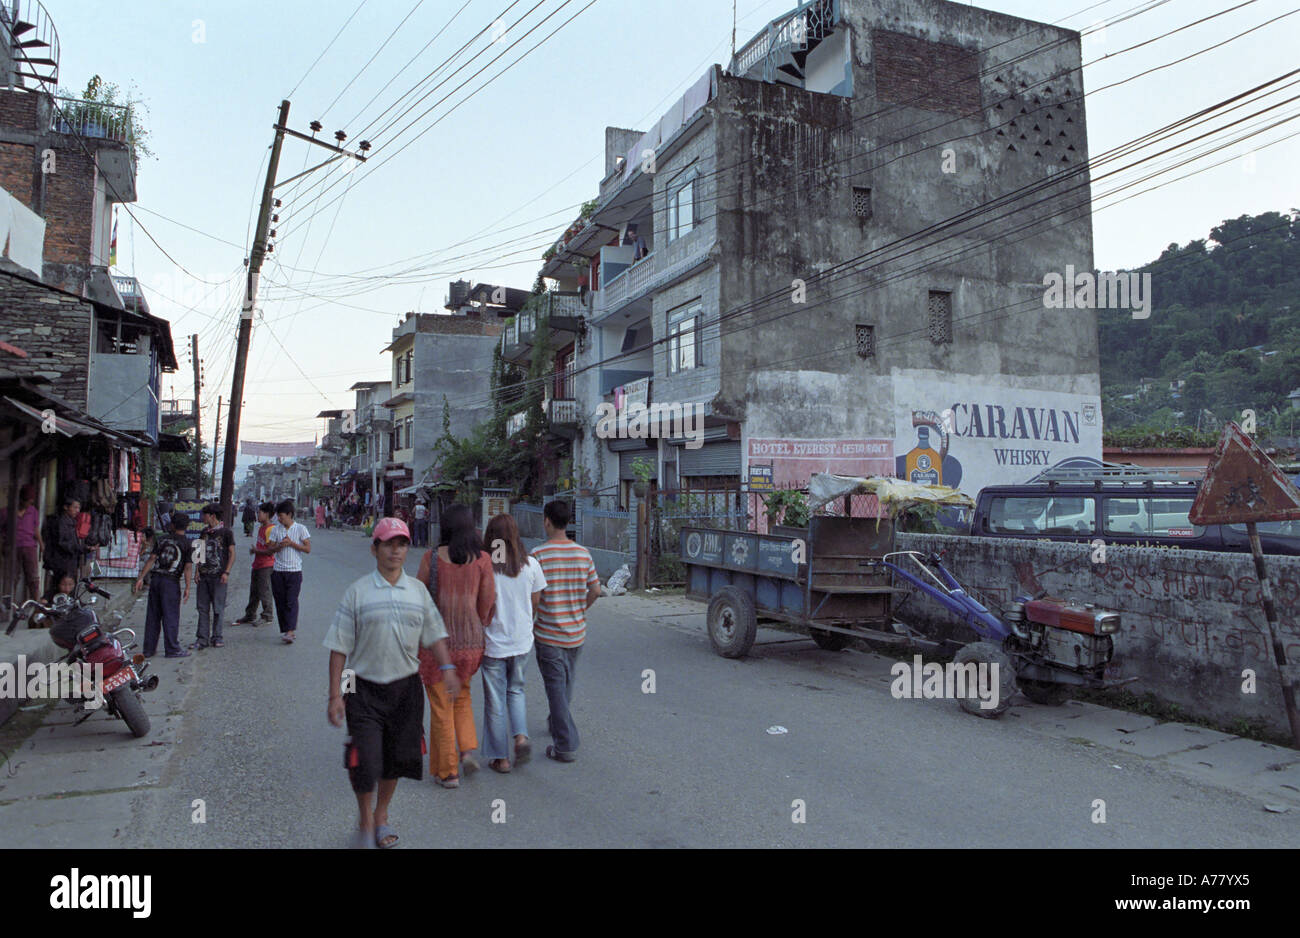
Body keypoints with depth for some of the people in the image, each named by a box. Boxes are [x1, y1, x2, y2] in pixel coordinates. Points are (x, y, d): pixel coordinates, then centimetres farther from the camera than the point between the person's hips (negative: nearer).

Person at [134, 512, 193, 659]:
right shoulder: (187, 543, -3)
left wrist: (141, 578, 6)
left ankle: (148, 649, 17)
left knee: (152, 615, 11)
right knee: (171, 616, 1)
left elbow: (151, 559, 3)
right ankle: (172, 649, 3)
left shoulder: (161, 538, 6)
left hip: (155, 579, 4)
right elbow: (187, 567, -7)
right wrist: (187, 588, -5)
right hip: (171, 582, -4)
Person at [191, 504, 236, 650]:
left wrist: (226, 572, -12)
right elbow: (200, 553, 18)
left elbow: (232, 553, -4)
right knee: (203, 608, 4)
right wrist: (198, 571, 7)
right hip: (204, 575, 5)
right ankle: (202, 639, 8)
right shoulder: (204, 532, 13)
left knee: (218, 608, 1)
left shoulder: (226, 532, -3)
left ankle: (217, 637, 11)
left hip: (218, 577, -5)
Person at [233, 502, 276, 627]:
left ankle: (267, 617, 7)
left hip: (266, 566, -9)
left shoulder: (270, 529, -17)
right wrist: (254, 550, 8)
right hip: (257, 565, 9)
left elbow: (271, 551, -21)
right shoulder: (261, 527, 14)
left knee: (264, 591, -2)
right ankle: (250, 616, 26)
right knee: (253, 592, 16)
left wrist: (256, 551, -11)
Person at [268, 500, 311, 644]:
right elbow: (270, 548, 8)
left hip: (294, 570, -4)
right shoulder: (276, 529, 9)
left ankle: (290, 632, -18)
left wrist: (291, 543, -13)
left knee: (291, 601, -12)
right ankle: (285, 629, 16)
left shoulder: (300, 529, -1)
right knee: (280, 602, 5)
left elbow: (308, 549, -4)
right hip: (278, 571, 4)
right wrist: (280, 546, -11)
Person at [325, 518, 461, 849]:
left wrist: (447, 667, -3)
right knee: (364, 762, -7)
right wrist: (335, 695, -7)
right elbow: (339, 647, -3)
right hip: (366, 688, -3)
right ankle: (364, 819, 22)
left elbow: (434, 635, 13)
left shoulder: (418, 591, 7)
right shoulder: (357, 592, -4)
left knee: (396, 758, 12)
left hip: (406, 688, 3)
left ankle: (381, 817, 37)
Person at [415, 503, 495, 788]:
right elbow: (488, 602, -3)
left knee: (441, 707, 11)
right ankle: (468, 749, 9)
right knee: (462, 698, 25)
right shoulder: (482, 560, -7)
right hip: (470, 641, 2)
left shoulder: (432, 558, -11)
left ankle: (447, 772, 18)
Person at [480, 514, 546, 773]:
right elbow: (535, 604, 4)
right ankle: (521, 735, 3)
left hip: (493, 643, -3)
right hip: (522, 642, 3)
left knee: (495, 700, 10)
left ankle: (500, 757, 18)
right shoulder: (531, 565, -5)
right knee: (516, 690, 23)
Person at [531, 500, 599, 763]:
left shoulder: (538, 554, -14)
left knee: (556, 687, 1)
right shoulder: (583, 553, 0)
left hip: (548, 633, -5)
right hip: (576, 631, 5)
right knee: (567, 682, 22)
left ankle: (566, 746, 3)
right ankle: (557, 722, 42)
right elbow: (595, 590, 4)